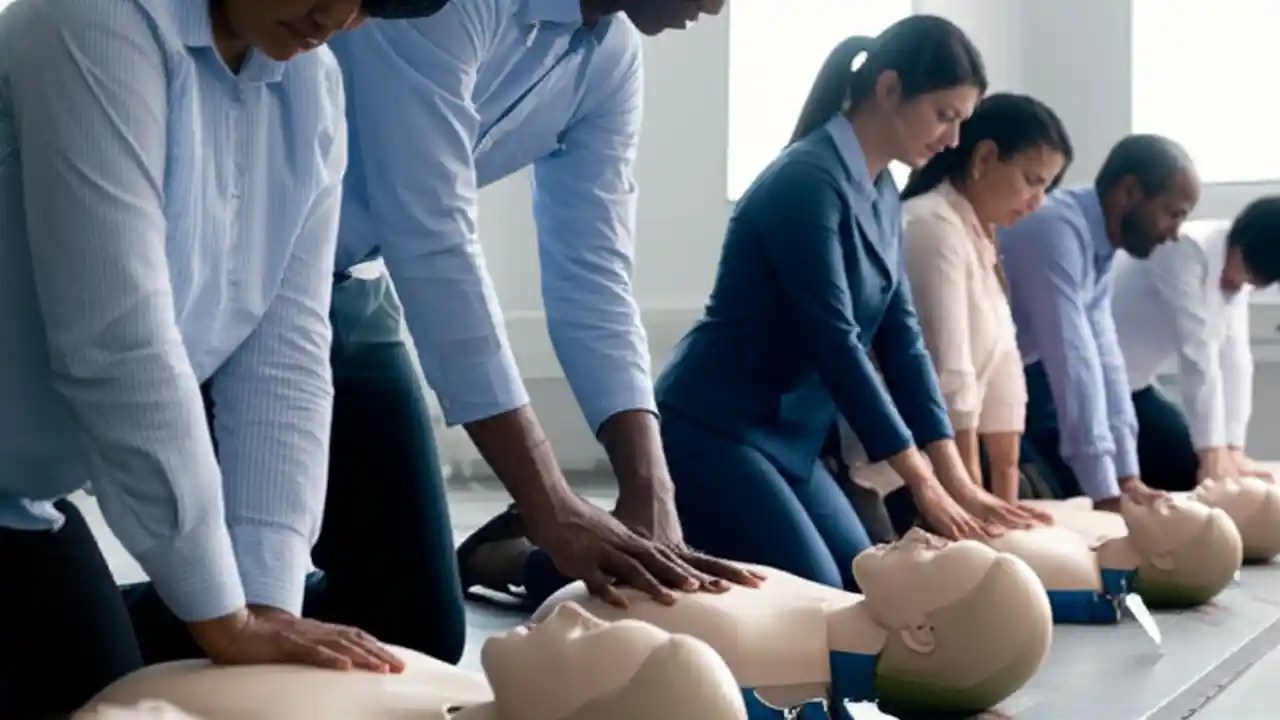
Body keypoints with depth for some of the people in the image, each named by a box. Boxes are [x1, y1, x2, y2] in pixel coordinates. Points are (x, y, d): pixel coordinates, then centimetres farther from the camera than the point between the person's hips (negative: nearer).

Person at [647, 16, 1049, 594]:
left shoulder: (882, 195, 8)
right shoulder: (808, 182, -19)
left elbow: (900, 339, 7)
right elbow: (834, 344, -22)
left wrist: (958, 483, 1)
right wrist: (924, 484, -18)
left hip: (786, 439, 9)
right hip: (712, 432, -9)